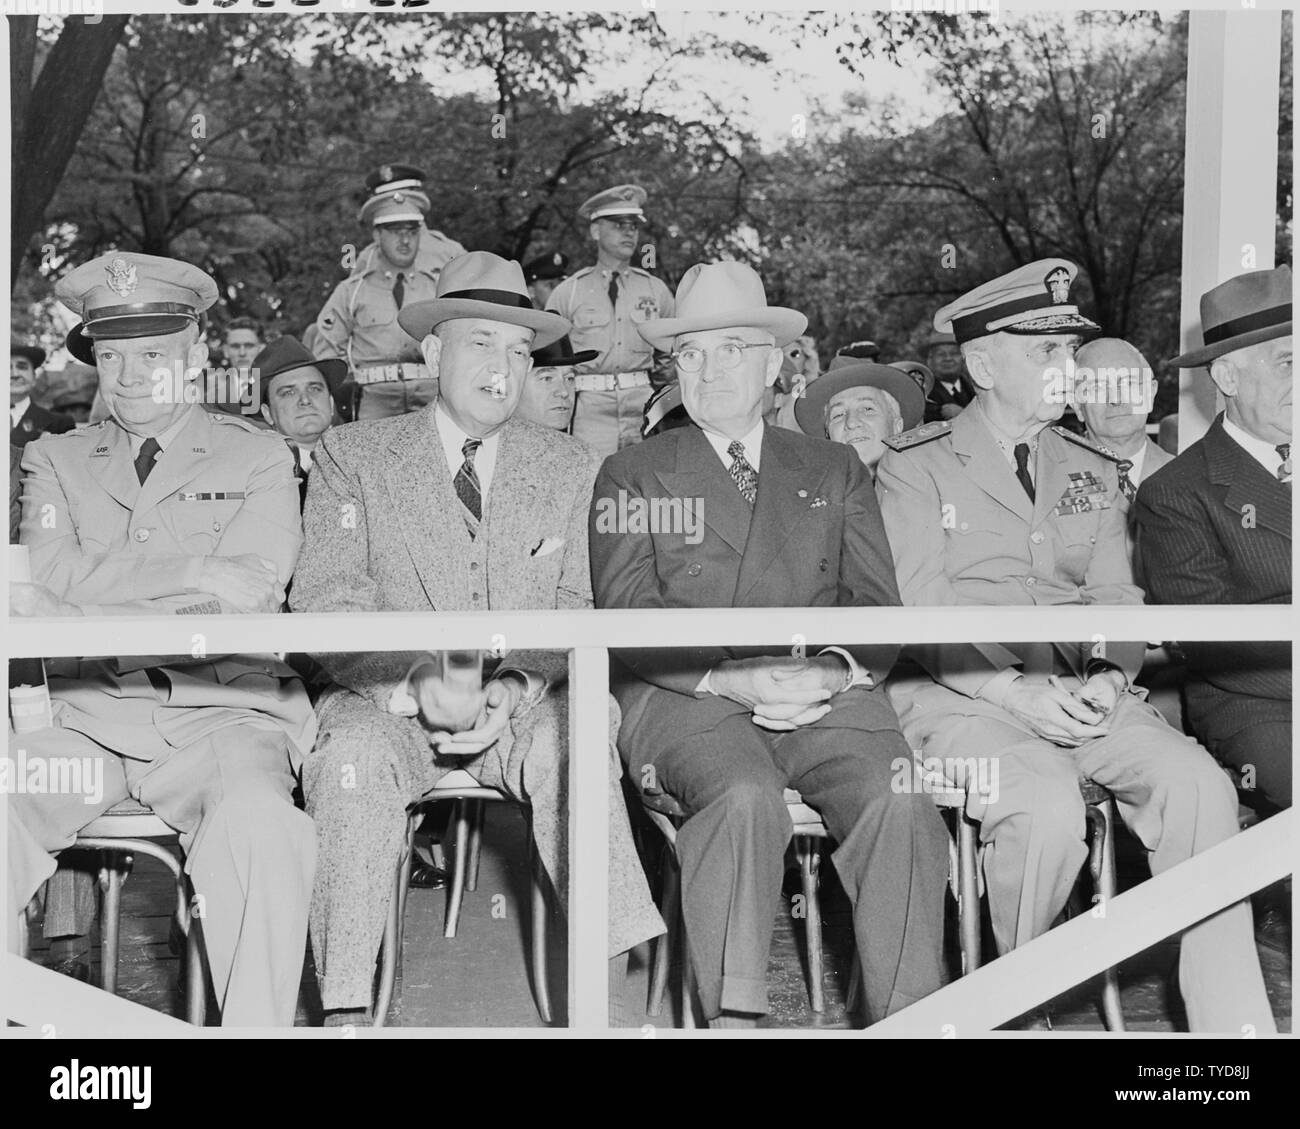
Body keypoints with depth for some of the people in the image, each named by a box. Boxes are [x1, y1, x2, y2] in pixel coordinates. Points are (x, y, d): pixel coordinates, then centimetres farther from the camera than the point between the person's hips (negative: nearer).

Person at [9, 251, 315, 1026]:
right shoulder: (56, 461, 21)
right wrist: (197, 571, -7)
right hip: (86, 720, 2)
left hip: (220, 714, -2)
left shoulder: (257, 460, 14)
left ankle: (256, 1027, -24)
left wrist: (98, 589, -9)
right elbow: (50, 578, 2)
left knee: (262, 825, -34)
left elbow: (249, 593, -2)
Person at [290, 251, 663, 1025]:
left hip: (522, 708, 1)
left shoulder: (574, 471, 12)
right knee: (354, 757, -33)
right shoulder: (352, 455, 7)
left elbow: (581, 614, 6)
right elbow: (326, 604, -1)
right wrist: (414, 685, -19)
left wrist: (515, 689, -15)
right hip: (386, 705, 0)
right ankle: (344, 1008, -26)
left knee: (573, 738, -32)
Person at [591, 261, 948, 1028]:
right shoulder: (633, 476, 15)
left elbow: (877, 606, 14)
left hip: (829, 697, 2)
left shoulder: (836, 473, 22)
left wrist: (834, 671, -10)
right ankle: (732, 1018, -28)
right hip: (685, 699, -2)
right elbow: (625, 620, 3)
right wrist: (731, 679, -14)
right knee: (746, 799, -34)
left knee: (902, 806, -28)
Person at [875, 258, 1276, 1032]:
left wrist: (1108, 678, -11)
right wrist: (1014, 690, -20)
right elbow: (917, 613, -7)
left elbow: (1117, 599, 12)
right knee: (1049, 809, -32)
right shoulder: (914, 466, 3)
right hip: (958, 693, -4)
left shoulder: (1093, 470, 19)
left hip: (1080, 695, 5)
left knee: (1199, 784, -23)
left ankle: (1233, 1022, -17)